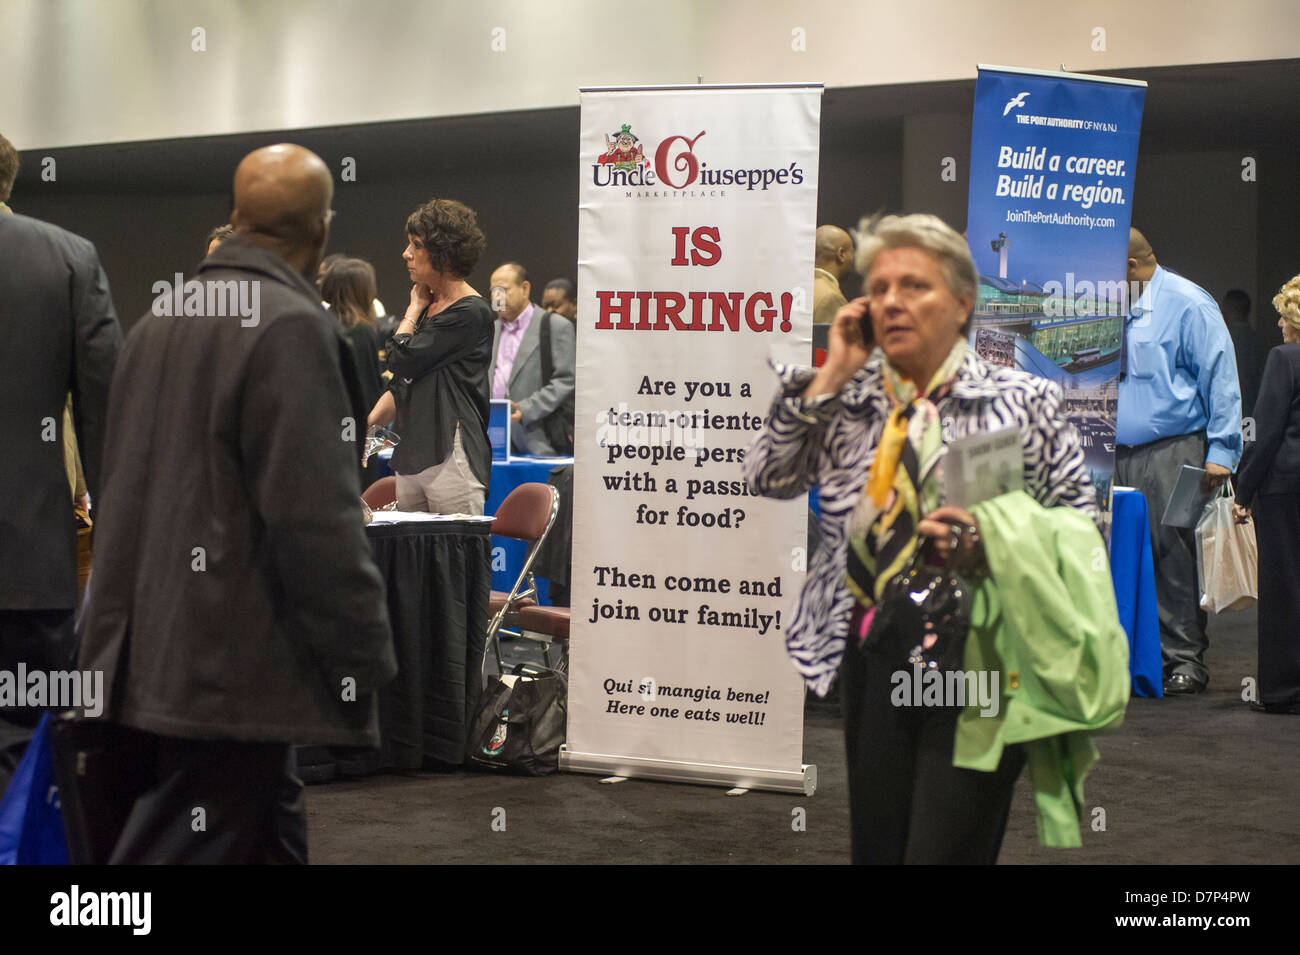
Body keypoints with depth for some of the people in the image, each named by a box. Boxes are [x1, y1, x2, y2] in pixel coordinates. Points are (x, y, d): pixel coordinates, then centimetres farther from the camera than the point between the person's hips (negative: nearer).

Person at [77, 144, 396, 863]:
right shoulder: (289, 325, -15)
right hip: (233, 672, -9)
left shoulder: (158, 319, 13)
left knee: (276, 838, 17)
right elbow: (316, 516, -20)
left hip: (145, 660, 9)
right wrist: (368, 657, -11)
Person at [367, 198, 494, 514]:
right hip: (410, 453, 8)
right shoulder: (428, 307, 18)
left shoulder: (470, 312, -9)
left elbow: (402, 360, -13)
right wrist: (368, 421, 6)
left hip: (451, 455, -8)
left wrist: (415, 307, 4)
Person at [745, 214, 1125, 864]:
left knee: (946, 851, -9)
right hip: (871, 654, 5)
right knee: (875, 847, 14)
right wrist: (831, 377, -3)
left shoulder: (1021, 402, -1)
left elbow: (1083, 522, 0)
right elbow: (767, 477, 0)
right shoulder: (848, 401, 10)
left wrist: (990, 536, -17)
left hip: (979, 660, -4)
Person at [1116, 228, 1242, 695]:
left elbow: (1220, 379, -7)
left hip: (1173, 454, -6)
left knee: (1175, 555, -6)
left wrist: (1220, 452, -12)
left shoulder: (1187, 304, -5)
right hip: (1120, 454, 7)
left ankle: (1185, 659, 1)